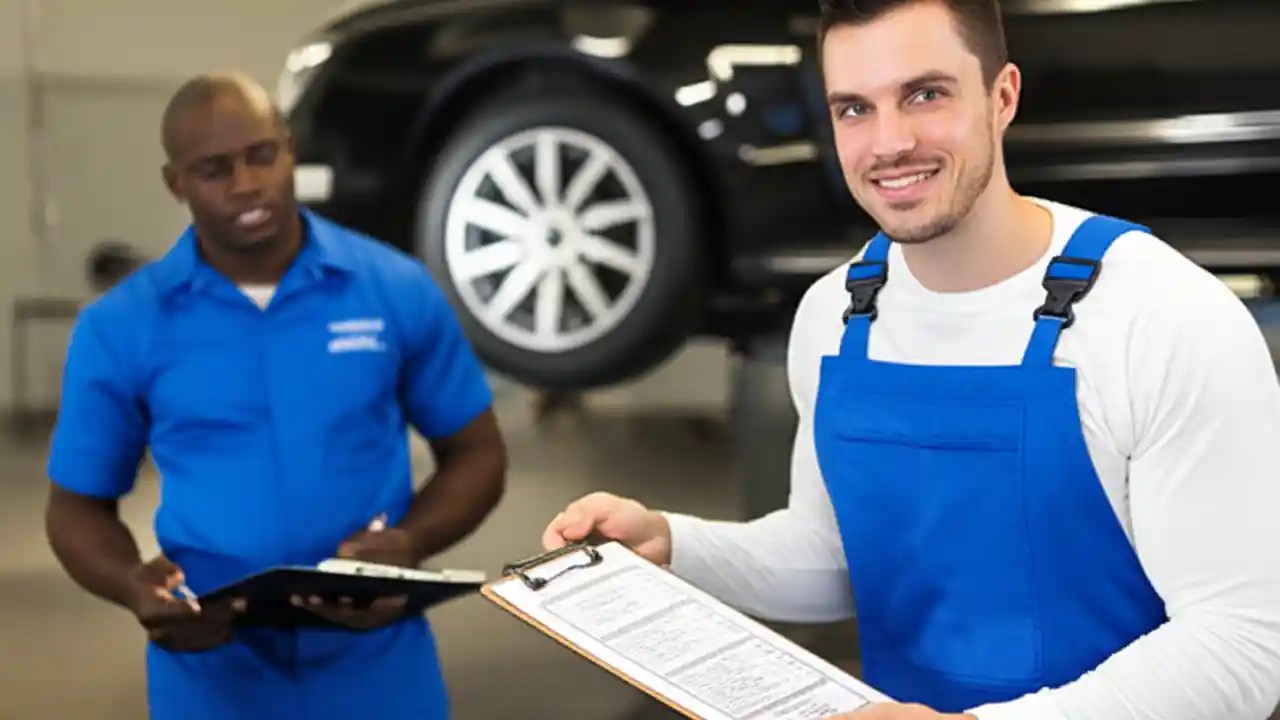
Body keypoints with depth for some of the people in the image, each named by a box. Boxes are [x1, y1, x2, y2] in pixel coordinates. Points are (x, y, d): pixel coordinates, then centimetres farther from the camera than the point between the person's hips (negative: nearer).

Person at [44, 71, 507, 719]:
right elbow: (79, 506, 5)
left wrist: (409, 542, -14)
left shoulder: (398, 290, -3)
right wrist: (133, 586, -17)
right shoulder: (119, 328, -3)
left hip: (380, 665, 0)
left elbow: (475, 453, 5)